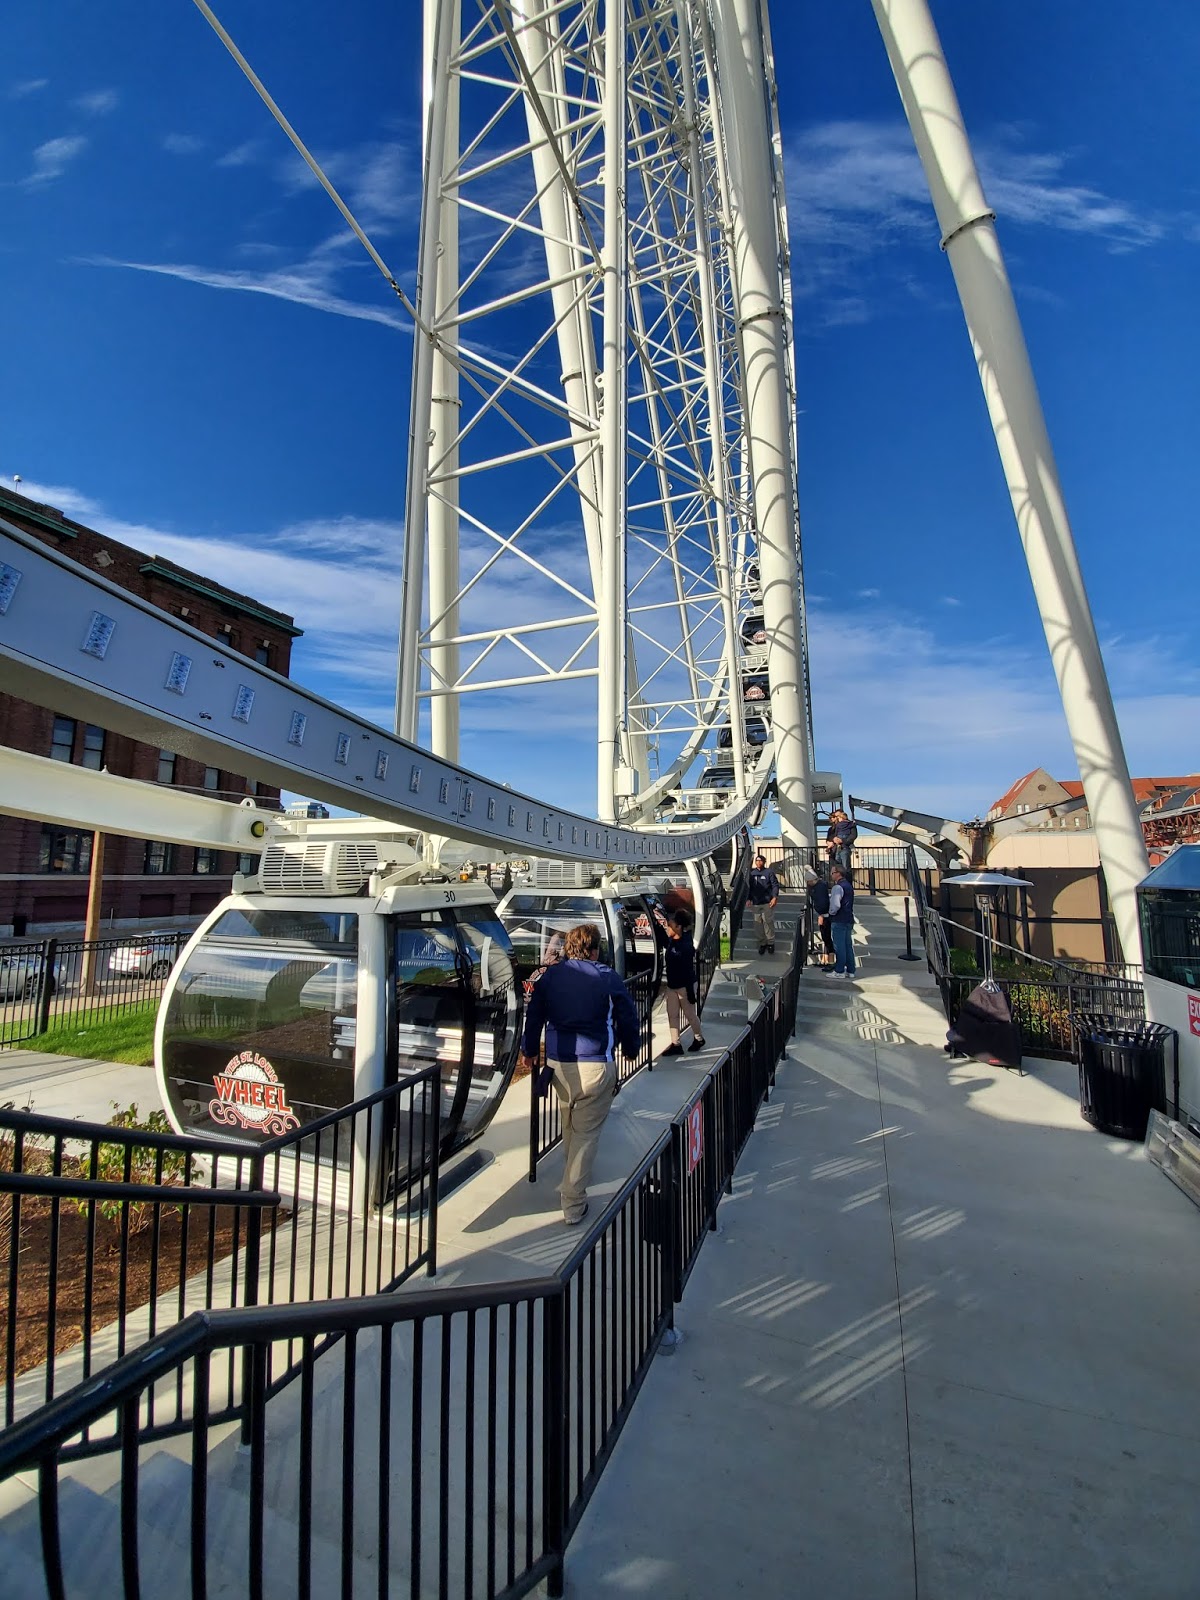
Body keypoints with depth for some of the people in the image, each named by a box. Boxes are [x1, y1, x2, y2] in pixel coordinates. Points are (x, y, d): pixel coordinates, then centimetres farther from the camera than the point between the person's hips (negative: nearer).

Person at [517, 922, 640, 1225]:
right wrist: (631, 1049, 15)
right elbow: (628, 1019, -2)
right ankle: (573, 1204, 8)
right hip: (596, 1065, -4)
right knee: (586, 1132, 5)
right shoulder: (607, 978, -8)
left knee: (569, 1126, 25)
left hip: (558, 1064, 5)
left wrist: (528, 1051, 23)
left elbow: (534, 1015, 9)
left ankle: (572, 1182, 45)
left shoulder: (549, 976, 2)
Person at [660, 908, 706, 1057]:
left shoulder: (686, 947, -24)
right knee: (672, 1015, 9)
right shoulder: (670, 941, -3)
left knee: (690, 1014, 11)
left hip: (684, 986, -7)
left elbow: (689, 971, -22)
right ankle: (676, 1044, 19)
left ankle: (699, 1039, 34)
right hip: (671, 986, 7)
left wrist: (691, 993, -19)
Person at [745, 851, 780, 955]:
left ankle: (770, 942, 7)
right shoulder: (752, 873, 11)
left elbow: (775, 885, -4)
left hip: (767, 902, -4)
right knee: (758, 923, 5)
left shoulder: (769, 872, 0)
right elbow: (749, 887, 16)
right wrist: (748, 899, 8)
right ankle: (762, 943, 15)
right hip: (756, 902, 4)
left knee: (768, 922, -6)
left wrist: (774, 897, -15)